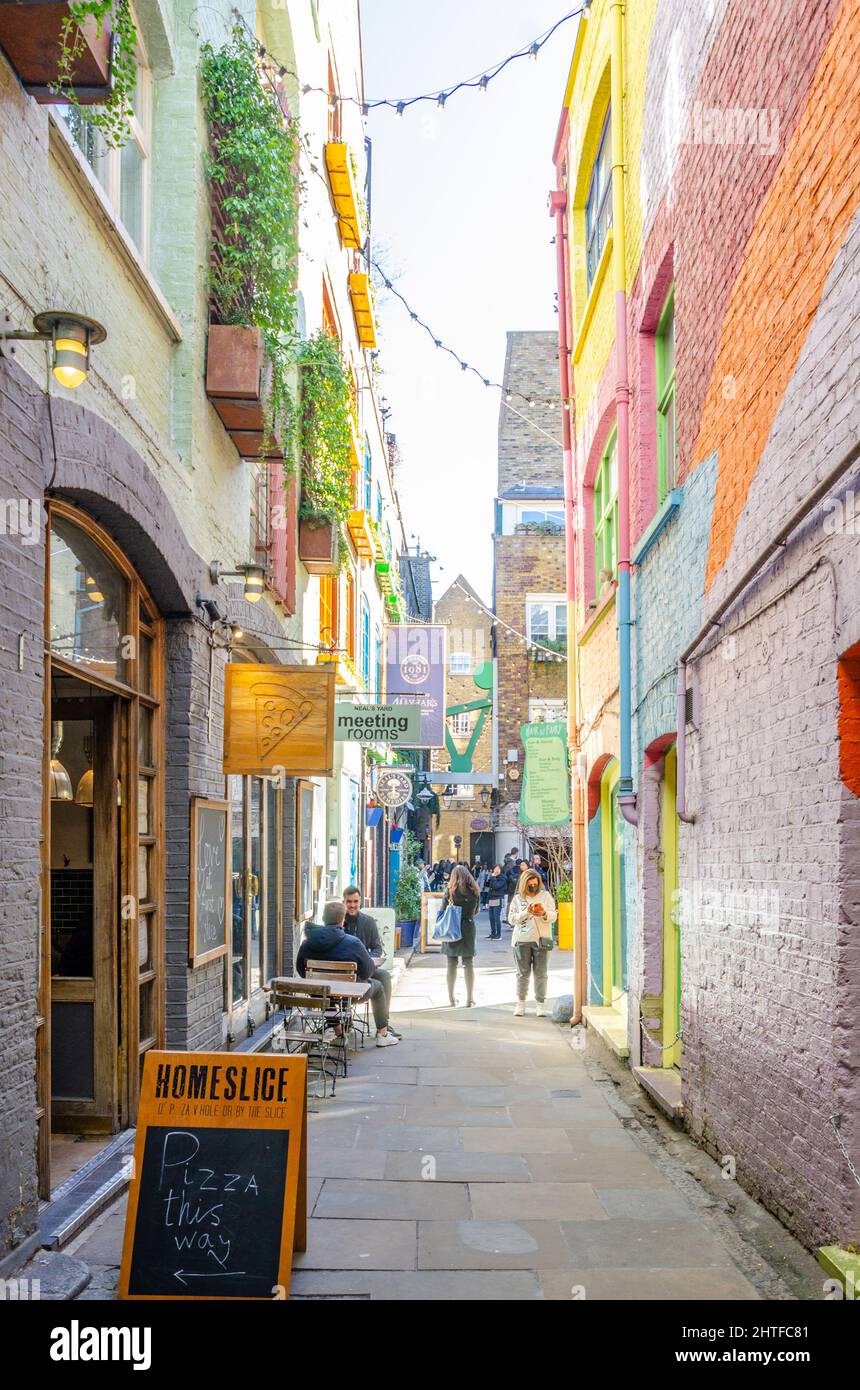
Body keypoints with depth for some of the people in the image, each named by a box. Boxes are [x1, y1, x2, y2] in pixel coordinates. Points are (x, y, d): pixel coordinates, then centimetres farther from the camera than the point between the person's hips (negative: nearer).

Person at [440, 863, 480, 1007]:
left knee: (452, 964, 7)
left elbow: (442, 910, -4)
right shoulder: (474, 891, 1)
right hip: (468, 928, 1)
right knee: (469, 964, 8)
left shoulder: (450, 890, -6)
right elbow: (476, 911, 12)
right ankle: (470, 998, 7)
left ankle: (452, 998, 11)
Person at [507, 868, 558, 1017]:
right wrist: (526, 913, -15)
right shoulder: (518, 898, 6)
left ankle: (540, 1004, 7)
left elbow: (554, 916, 4)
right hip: (522, 940, 0)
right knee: (522, 973, 2)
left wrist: (544, 913, -17)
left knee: (540, 973, 0)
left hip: (541, 939, 0)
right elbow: (511, 918, -1)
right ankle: (520, 1004, 9)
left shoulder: (546, 896, 8)